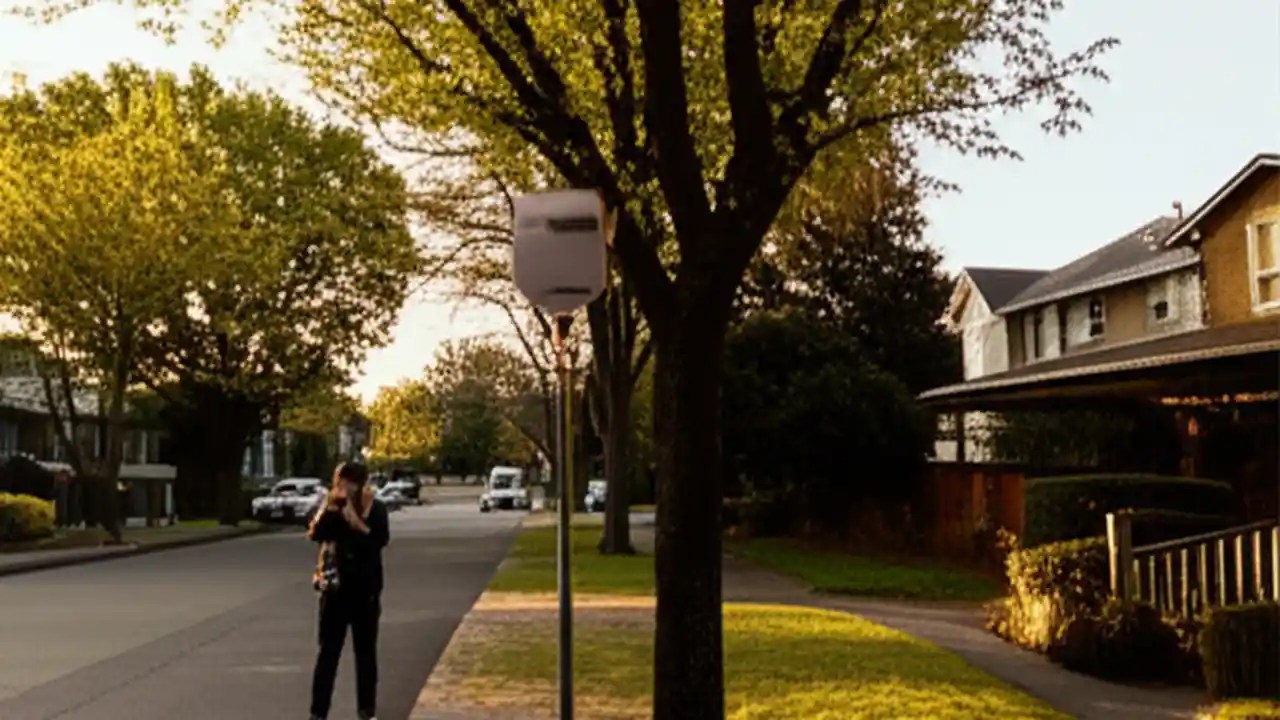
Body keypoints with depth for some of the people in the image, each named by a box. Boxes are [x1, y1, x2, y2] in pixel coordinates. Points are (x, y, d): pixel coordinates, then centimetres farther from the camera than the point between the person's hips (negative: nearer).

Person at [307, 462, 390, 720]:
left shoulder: (376, 508, -2)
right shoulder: (330, 507, 1)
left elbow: (381, 538, -17)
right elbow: (316, 534, -16)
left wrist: (358, 520, -23)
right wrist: (331, 507, -23)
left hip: (366, 589, 0)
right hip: (335, 587, 0)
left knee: (366, 651, 8)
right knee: (328, 651, 2)